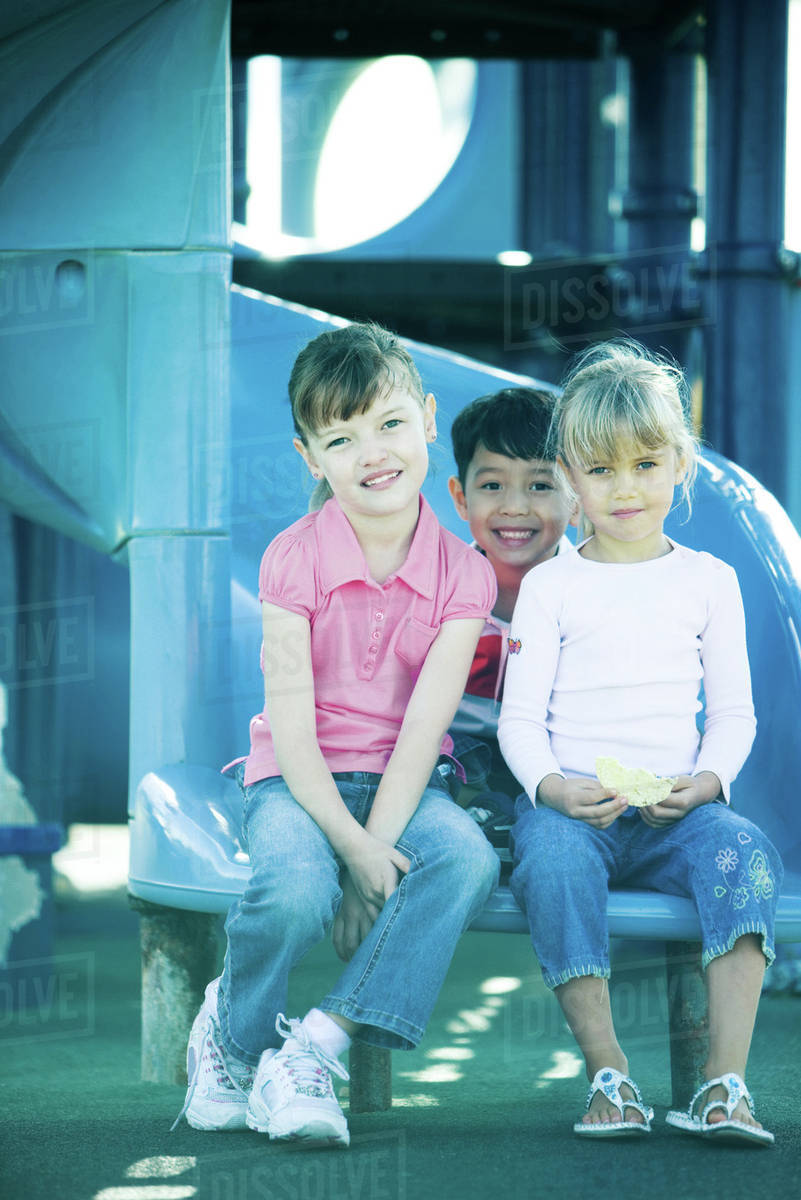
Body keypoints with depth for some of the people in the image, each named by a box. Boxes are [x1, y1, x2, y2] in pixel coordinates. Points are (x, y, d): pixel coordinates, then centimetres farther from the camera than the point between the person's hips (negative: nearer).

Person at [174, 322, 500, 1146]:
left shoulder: (461, 574, -3)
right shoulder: (295, 559, -8)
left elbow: (424, 724, -11)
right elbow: (290, 721, -13)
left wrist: (376, 849, -21)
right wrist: (350, 844, -24)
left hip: (402, 785, 2)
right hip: (297, 782, -2)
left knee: (468, 859, -32)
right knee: (296, 887, -36)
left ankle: (317, 1046, -27)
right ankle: (233, 1028, -2)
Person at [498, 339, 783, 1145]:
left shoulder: (707, 580, 13)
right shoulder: (550, 587, 8)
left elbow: (734, 709, 12)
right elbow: (519, 716, 3)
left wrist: (709, 778, -9)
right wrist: (550, 786, -17)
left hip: (675, 811, 1)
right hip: (571, 803, -1)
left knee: (744, 853, -31)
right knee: (553, 859, -36)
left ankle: (725, 1082, -34)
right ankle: (608, 1075, -30)